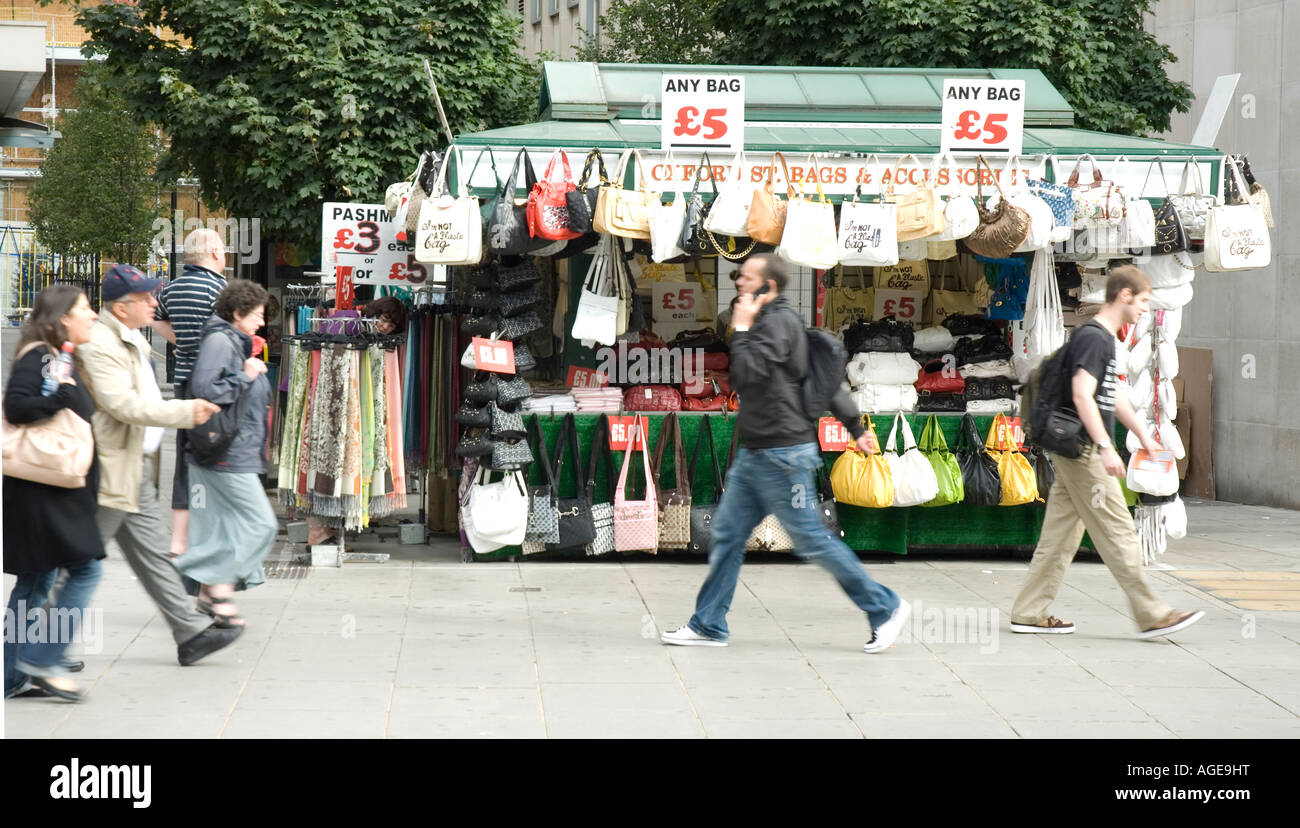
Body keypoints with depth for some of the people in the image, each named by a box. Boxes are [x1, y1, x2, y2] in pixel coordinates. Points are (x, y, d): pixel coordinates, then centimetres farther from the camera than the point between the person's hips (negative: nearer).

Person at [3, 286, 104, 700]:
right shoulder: (37, 358, -14)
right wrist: (60, 397, -28)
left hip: (59, 491, 10)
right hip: (44, 490, -10)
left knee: (36, 579, 11)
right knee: (85, 570, -7)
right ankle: (41, 660, -4)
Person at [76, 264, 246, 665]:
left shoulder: (133, 340, 13)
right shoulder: (100, 345, -19)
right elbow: (123, 405, -27)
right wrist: (186, 411, -25)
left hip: (137, 471, 10)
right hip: (111, 471, -10)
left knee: (153, 553, 10)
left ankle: (191, 633, 11)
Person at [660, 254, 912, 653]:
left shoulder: (779, 322, -14)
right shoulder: (770, 321, 16)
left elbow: (745, 374, -24)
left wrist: (742, 329, -13)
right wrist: (856, 426, 18)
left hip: (782, 455, -10)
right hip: (755, 455, 10)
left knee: (811, 540, -4)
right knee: (726, 534, 9)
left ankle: (885, 608, 6)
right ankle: (709, 625, 15)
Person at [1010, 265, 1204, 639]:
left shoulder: (1104, 338, 17)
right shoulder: (1092, 337, -14)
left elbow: (1113, 395, 26)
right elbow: (1082, 396, -23)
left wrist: (1145, 437, 28)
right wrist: (1105, 447, -27)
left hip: (1073, 453, 10)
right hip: (1082, 450, -10)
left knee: (1061, 534, 10)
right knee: (1118, 534, -6)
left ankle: (1028, 614, 13)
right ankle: (1151, 615, -3)